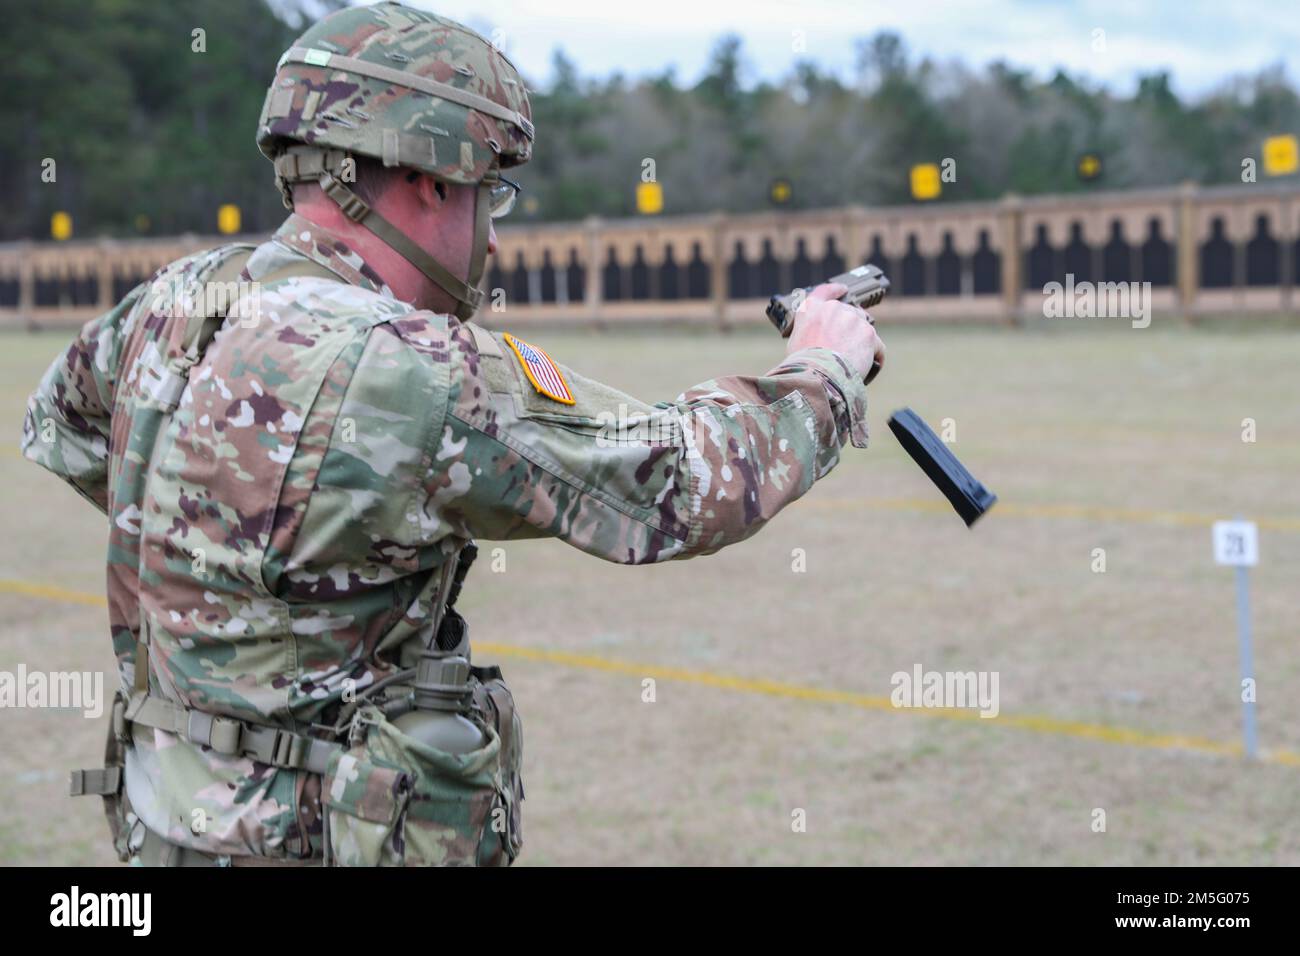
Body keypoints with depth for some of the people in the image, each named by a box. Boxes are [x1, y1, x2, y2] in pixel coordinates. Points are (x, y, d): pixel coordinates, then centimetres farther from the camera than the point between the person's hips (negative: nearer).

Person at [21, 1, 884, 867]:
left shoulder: (178, 298, -1)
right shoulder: (411, 376, -24)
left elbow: (58, 426, 21)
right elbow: (690, 484, -17)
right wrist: (826, 366, 0)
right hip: (322, 840, -8)